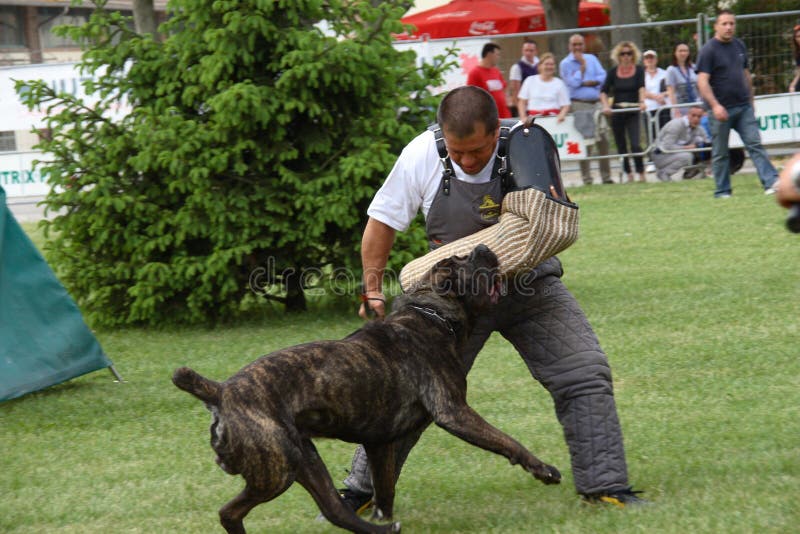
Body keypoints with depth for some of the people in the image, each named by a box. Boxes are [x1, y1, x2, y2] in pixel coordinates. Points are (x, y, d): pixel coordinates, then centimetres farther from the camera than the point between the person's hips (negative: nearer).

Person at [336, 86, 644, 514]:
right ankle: (361, 489, 13)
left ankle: (604, 486, 3)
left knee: (586, 374, -9)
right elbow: (382, 222, -4)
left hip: (528, 282, 0)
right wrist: (373, 290, -3)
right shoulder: (421, 156, -18)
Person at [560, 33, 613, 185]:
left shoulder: (592, 59, 15)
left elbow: (602, 77, 5)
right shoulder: (565, 64, 3)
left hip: (596, 103, 4)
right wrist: (582, 66, -5)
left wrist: (587, 83, -8)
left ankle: (606, 176, 5)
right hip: (579, 105, -4)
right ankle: (586, 177, -2)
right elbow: (573, 83, -10)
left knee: (603, 138, 0)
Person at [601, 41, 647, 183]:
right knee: (621, 145, 7)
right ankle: (628, 173, 19)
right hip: (617, 112, 2)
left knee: (635, 144, -15)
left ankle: (641, 174, -10)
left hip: (633, 112, -2)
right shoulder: (613, 72, 4)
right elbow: (604, 91, 0)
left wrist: (642, 102, -30)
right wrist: (606, 106, -17)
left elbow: (641, 87, -13)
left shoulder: (639, 70, 1)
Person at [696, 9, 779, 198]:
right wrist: (715, 105, -24)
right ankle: (722, 191, 11)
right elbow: (702, 81, -14)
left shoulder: (739, 46, 12)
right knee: (720, 153, 3)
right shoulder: (709, 50, -7)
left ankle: (771, 182, -11)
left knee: (755, 144, -5)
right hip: (721, 110, -5)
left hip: (743, 107, 5)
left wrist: (750, 101, 19)